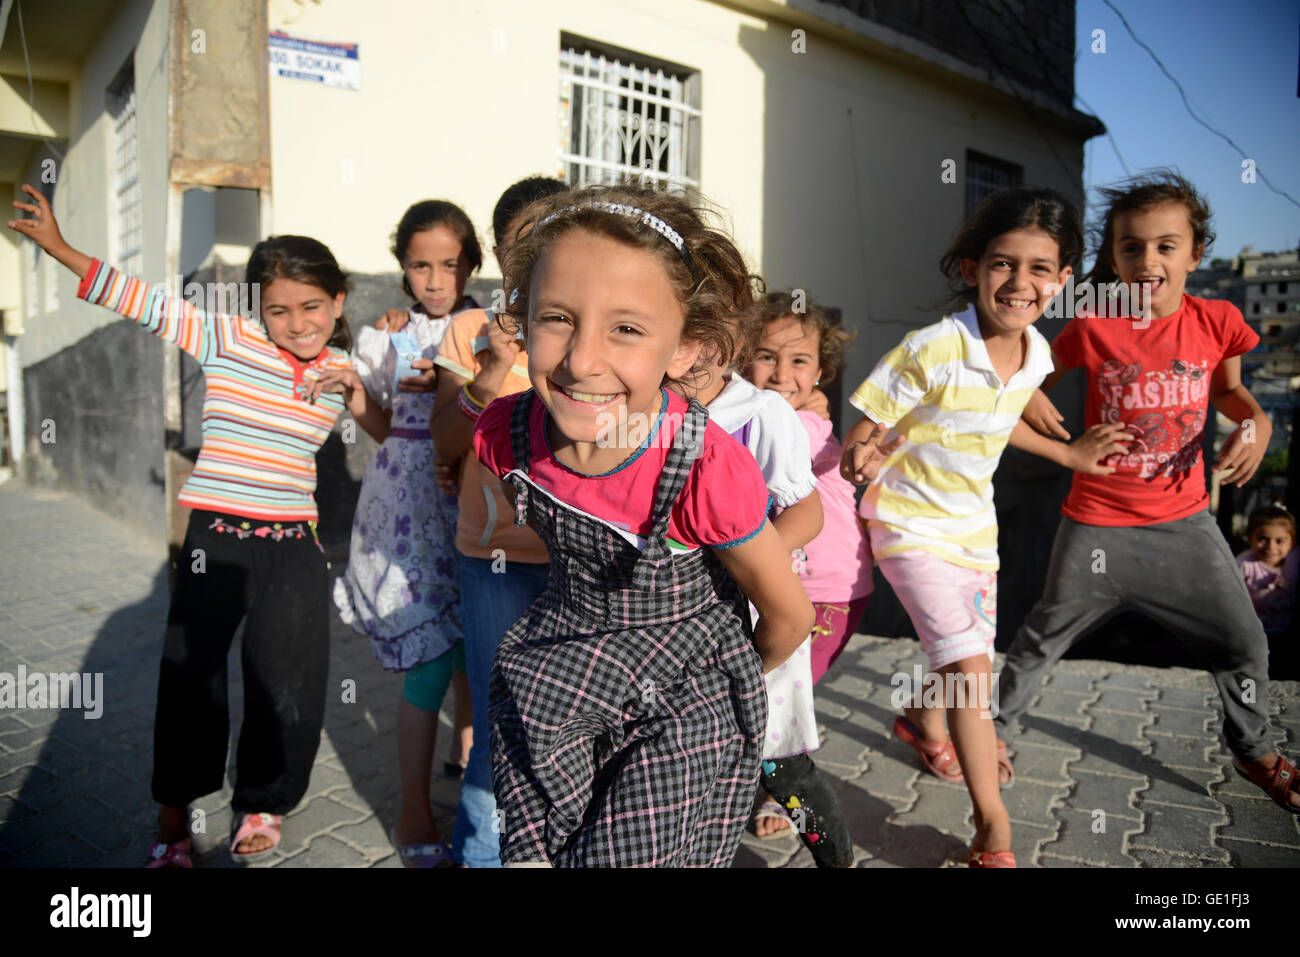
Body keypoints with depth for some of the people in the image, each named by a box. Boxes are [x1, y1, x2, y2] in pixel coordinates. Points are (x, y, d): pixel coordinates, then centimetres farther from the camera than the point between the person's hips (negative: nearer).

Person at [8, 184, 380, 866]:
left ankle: (261, 803, 31)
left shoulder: (340, 371, 7)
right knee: (190, 676, 8)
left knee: (290, 691, 4)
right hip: (215, 537, -2)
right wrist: (57, 246, -9)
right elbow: (146, 302, -4)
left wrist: (354, 393, -5)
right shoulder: (229, 341, -2)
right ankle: (173, 815, 30)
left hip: (294, 548, 2)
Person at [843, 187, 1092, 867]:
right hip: (910, 523, -7)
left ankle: (924, 722, 54)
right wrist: (864, 460, -38)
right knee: (969, 663, -14)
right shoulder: (931, 351, -25)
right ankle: (992, 830, 1)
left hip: (975, 521, 7)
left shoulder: (1038, 354, -5)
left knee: (969, 652, 21)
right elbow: (859, 441, -20)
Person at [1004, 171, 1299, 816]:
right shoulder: (1092, 328, -12)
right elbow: (1037, 379, 2)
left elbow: (1228, 386, 13)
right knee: (1045, 635, 10)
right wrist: (1065, 451, -17)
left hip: (1184, 520, 3)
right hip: (1098, 523, -2)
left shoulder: (1216, 321, -5)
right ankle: (996, 725, 33)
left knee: (1243, 642, 12)